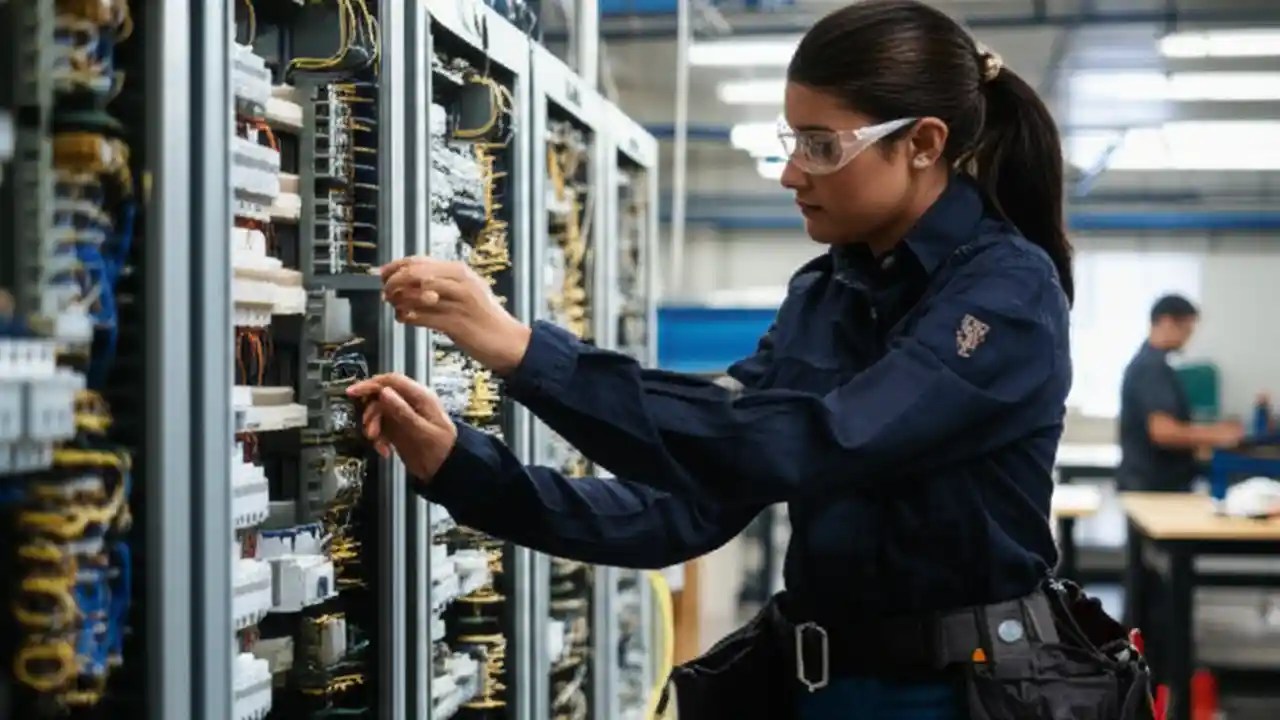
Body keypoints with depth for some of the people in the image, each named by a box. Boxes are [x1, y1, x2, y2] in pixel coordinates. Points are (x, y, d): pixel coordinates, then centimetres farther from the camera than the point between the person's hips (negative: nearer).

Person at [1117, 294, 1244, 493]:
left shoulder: (1145, 363, 14)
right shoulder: (1154, 368, -18)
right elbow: (1163, 431, -27)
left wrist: (1207, 433, 19)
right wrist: (1214, 437, -16)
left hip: (1145, 482, 10)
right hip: (1156, 485, -10)